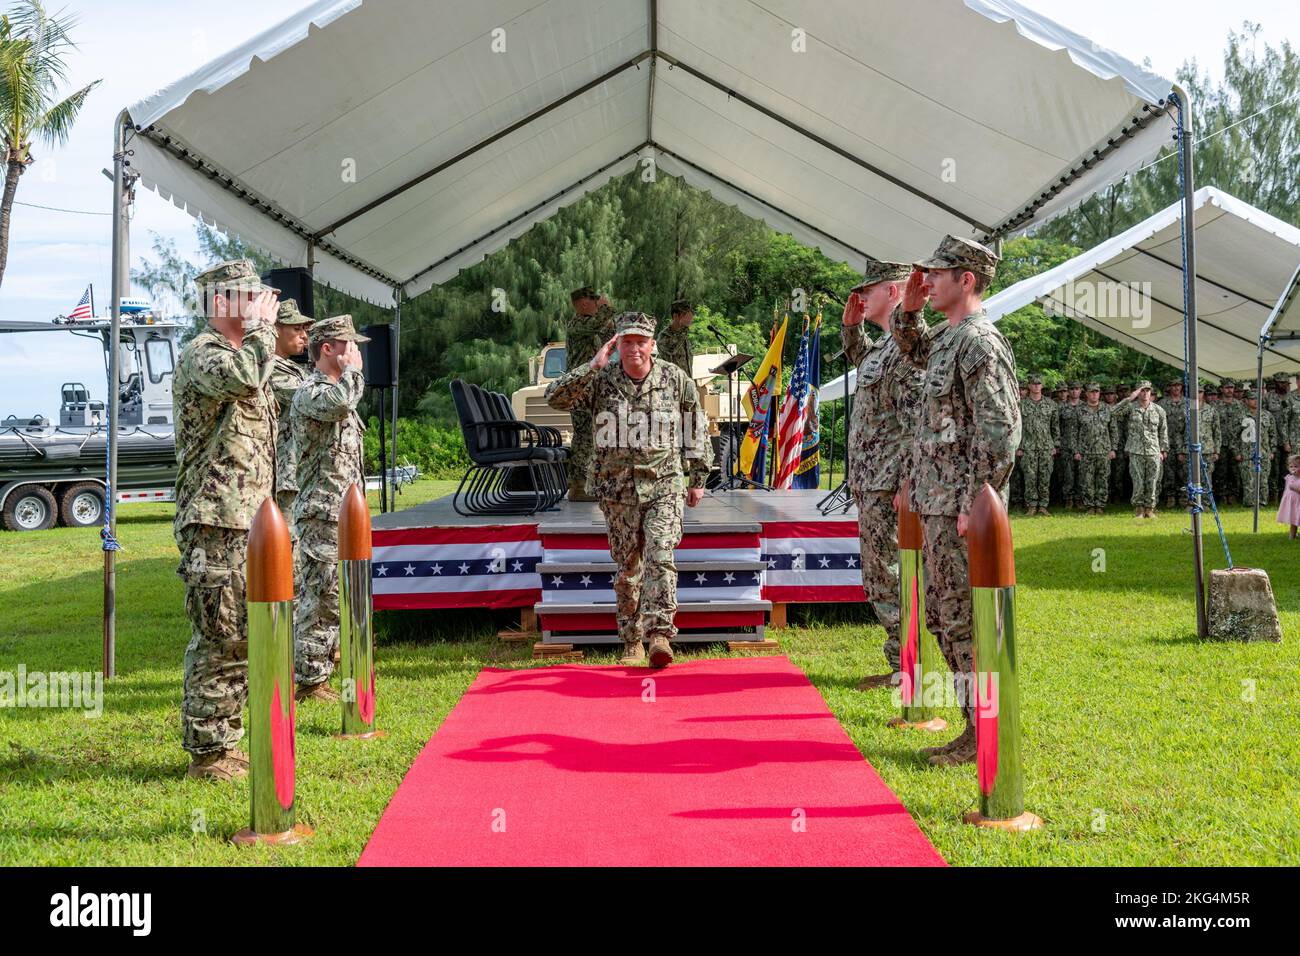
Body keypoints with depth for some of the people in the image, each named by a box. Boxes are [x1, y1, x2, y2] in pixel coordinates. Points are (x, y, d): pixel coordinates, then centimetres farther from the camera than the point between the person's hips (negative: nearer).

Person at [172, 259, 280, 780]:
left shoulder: (248, 353, 22)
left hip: (248, 522, 10)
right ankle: (206, 752, -1)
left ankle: (227, 741, 22)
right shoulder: (201, 351, -8)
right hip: (214, 522, -10)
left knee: (243, 638, 13)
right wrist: (261, 326, -16)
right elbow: (239, 378, -33)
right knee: (220, 639, -8)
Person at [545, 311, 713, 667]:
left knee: (659, 558, -20)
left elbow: (697, 428, 10)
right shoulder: (600, 380, -2)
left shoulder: (675, 380, -1)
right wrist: (593, 366, -19)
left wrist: (699, 478, 11)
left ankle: (660, 635, -23)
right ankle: (631, 641, 21)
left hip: (663, 487, -1)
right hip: (617, 491, 1)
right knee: (627, 570, 9)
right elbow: (555, 398, -15)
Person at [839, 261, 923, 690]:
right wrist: (851, 324, 24)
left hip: (888, 487, -11)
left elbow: (919, 424, -23)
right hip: (871, 485, 11)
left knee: (891, 578, -5)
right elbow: (859, 358, 41)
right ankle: (901, 665, 22)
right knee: (879, 579, 15)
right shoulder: (884, 346, 15)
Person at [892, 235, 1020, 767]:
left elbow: (1000, 432, -21)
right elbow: (912, 350, 38)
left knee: (968, 622, -5)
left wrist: (973, 505, -22)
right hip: (938, 506, 10)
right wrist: (909, 309, 18)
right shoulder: (947, 337, 14)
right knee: (944, 618, 15)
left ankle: (987, 738, 3)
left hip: (960, 510, -10)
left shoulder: (980, 343, -15)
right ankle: (976, 725, 23)